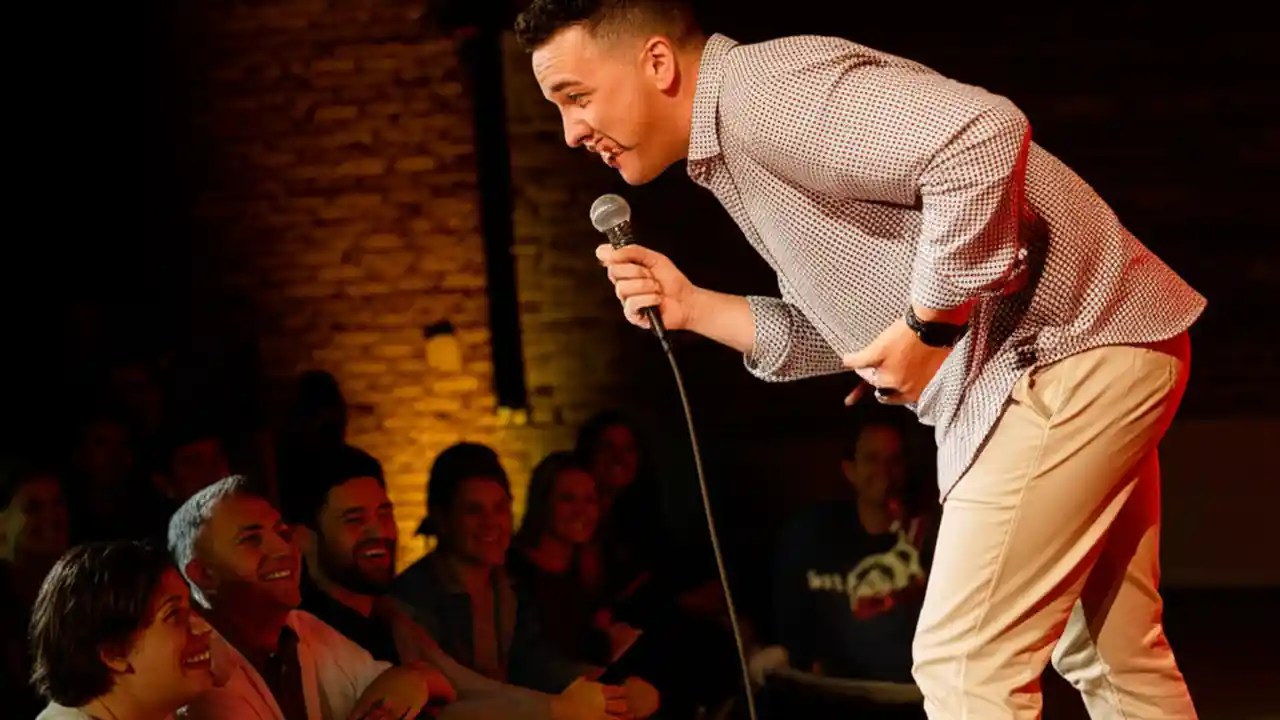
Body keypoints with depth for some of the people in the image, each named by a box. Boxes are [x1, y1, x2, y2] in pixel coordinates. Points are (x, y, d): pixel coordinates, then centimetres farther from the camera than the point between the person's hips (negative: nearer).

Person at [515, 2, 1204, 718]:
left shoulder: (766, 92, -17)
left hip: (1068, 350, -11)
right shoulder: (732, 155, 16)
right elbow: (841, 328, 18)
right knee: (1113, 659, 19)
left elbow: (983, 135, -31)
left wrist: (926, 326, -23)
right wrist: (691, 306, 7)